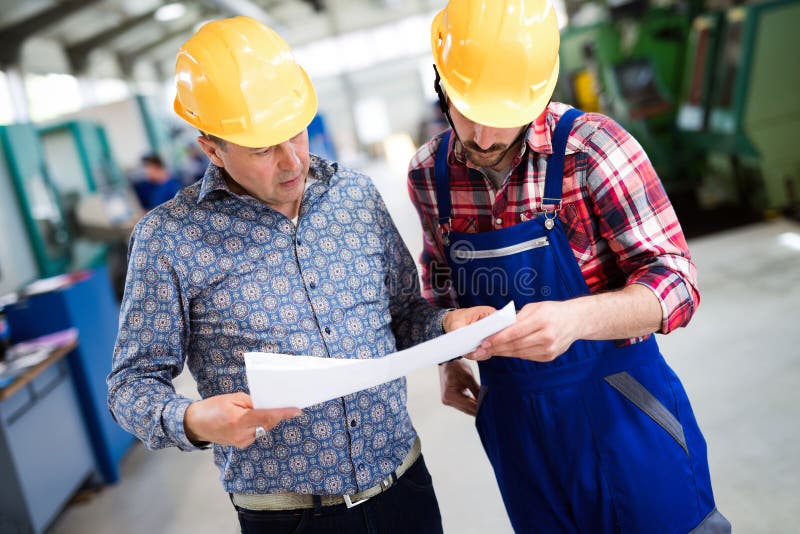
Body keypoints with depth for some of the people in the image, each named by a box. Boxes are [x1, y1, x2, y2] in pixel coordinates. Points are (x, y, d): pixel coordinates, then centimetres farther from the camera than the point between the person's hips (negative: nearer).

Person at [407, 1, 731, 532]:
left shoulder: (591, 146, -18)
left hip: (621, 406, -3)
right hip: (510, 412, 4)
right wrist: (449, 359, 3)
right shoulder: (428, 174, -5)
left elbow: (675, 282, -18)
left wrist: (576, 318, -35)